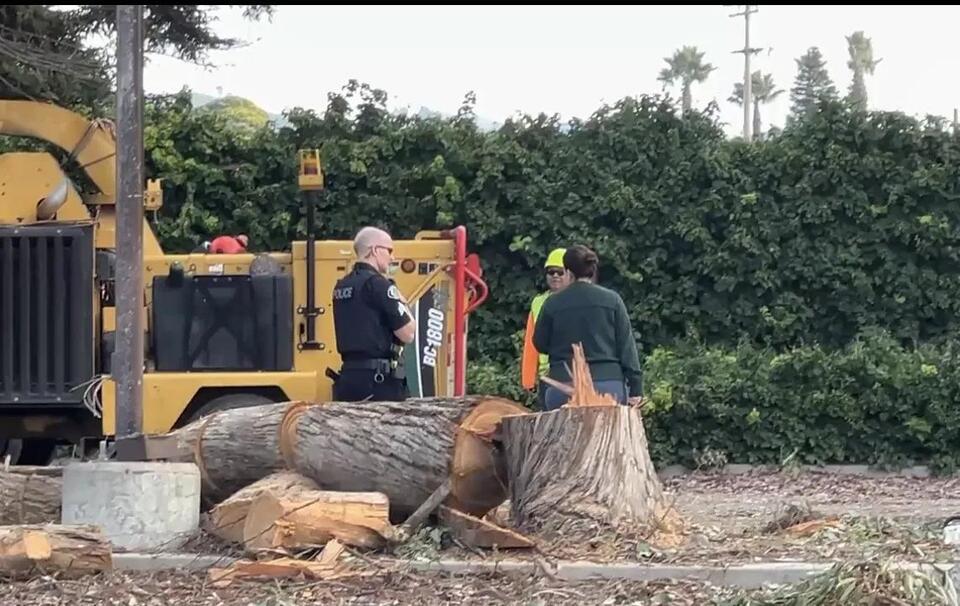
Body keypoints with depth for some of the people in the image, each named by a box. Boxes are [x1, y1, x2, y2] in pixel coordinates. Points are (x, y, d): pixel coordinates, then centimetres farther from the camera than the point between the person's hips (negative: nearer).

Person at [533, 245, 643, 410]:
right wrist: (635, 388, 3)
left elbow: (540, 344, 12)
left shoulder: (553, 304, 2)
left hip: (562, 388, 0)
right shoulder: (612, 300, 3)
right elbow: (626, 345, 2)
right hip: (608, 383, 0)